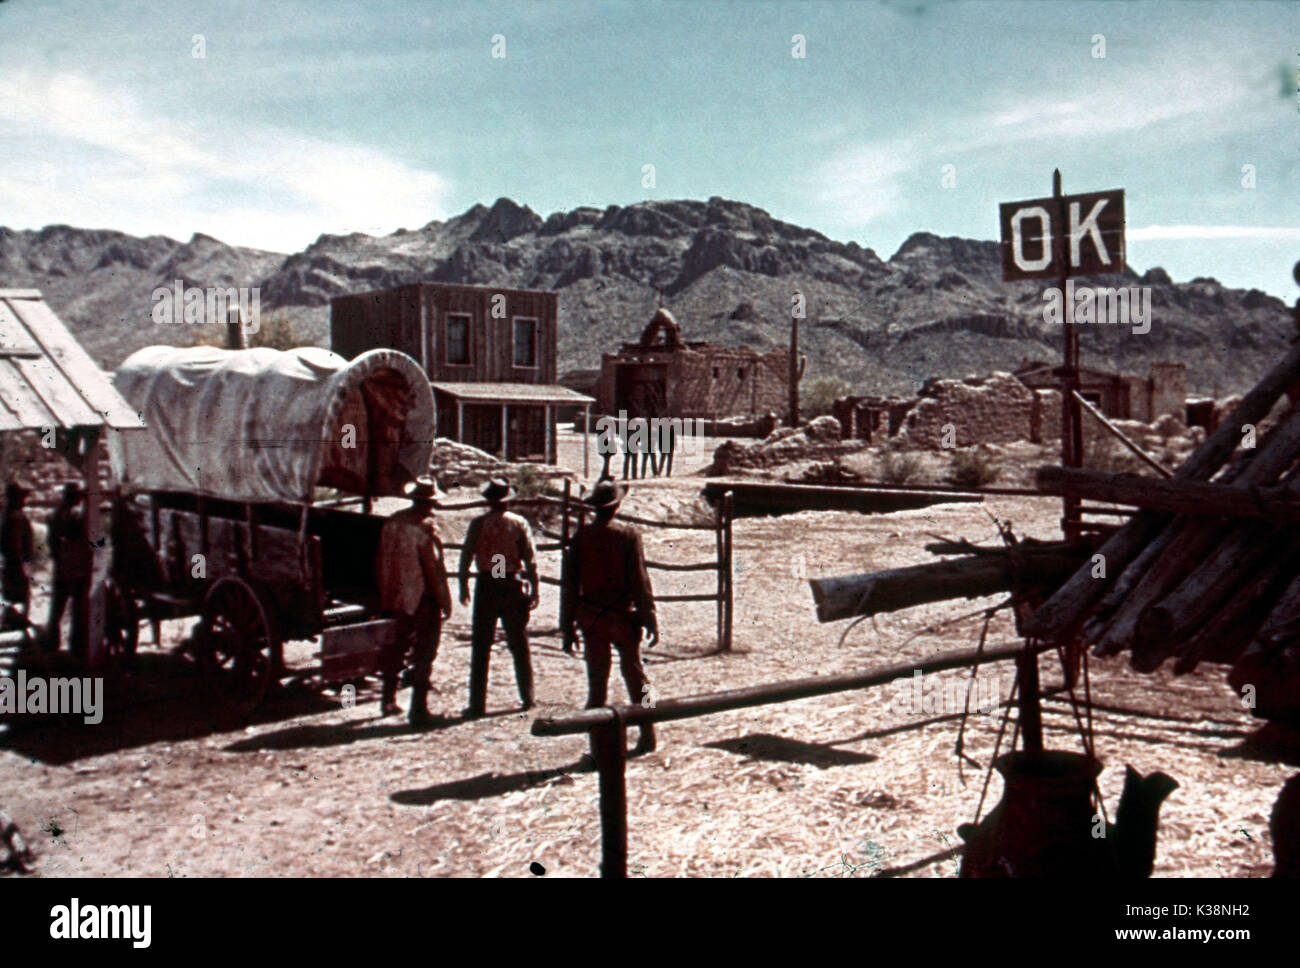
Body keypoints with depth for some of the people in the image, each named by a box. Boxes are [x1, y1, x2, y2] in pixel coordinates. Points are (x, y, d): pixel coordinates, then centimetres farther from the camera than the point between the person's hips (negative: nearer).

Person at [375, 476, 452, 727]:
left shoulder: (392, 523, 5)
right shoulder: (425, 526, -16)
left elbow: (380, 562, 12)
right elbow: (434, 567, -18)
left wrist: (385, 594, 22)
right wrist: (445, 601, -11)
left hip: (396, 599, 7)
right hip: (422, 599, -7)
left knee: (394, 649, 20)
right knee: (423, 654, 0)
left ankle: (388, 701, 32)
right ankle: (418, 710, -1)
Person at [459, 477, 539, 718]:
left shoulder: (478, 523, -4)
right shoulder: (519, 524, -1)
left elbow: (466, 557, -4)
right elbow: (530, 560, -2)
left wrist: (463, 587, 5)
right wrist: (534, 591, 4)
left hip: (486, 586, -1)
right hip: (513, 587, 1)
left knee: (480, 647, 4)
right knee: (519, 645, 14)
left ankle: (477, 704, 4)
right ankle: (527, 698, 22)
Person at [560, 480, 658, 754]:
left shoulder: (581, 536, -2)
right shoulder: (628, 534, -7)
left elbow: (568, 584, 0)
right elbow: (640, 581, -8)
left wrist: (567, 627, 6)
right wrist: (651, 620, -3)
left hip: (592, 618, 1)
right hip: (624, 616, -1)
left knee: (597, 680, 8)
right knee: (635, 675, 13)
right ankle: (647, 735, 20)